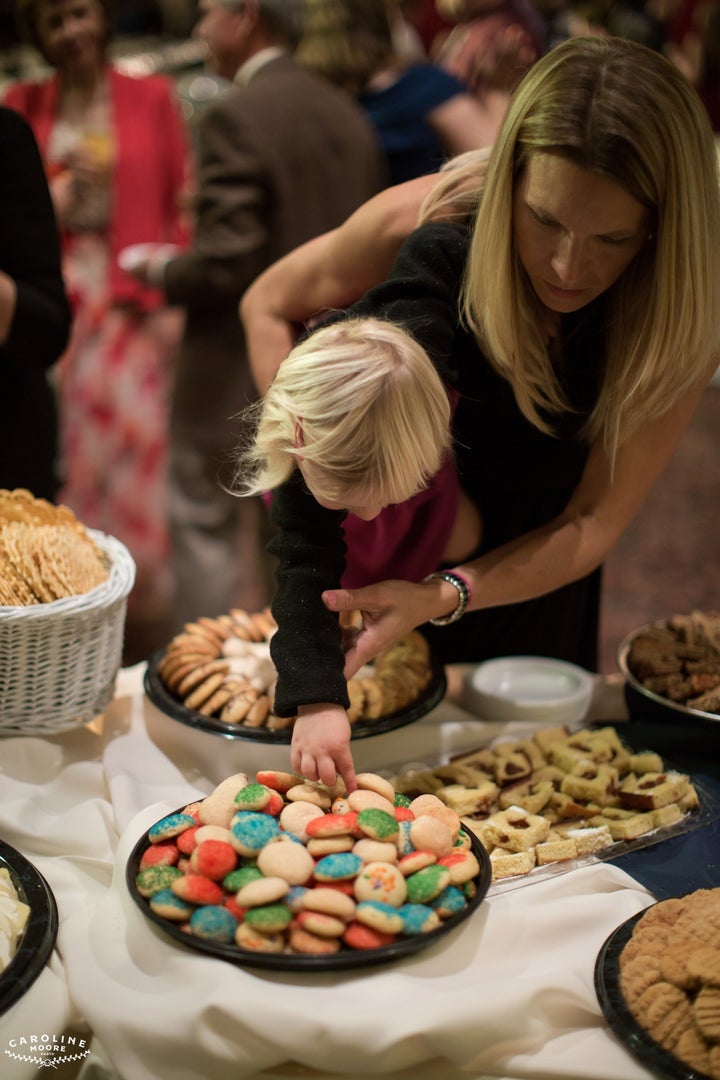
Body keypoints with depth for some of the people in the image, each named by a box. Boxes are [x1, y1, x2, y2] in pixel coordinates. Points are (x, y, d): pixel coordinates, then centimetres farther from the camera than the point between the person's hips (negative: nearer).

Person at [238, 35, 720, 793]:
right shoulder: (445, 261, -30)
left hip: (534, 599, 2)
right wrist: (313, 691, -47)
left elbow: (592, 525, -22)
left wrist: (445, 597, -38)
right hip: (385, 574, -1)